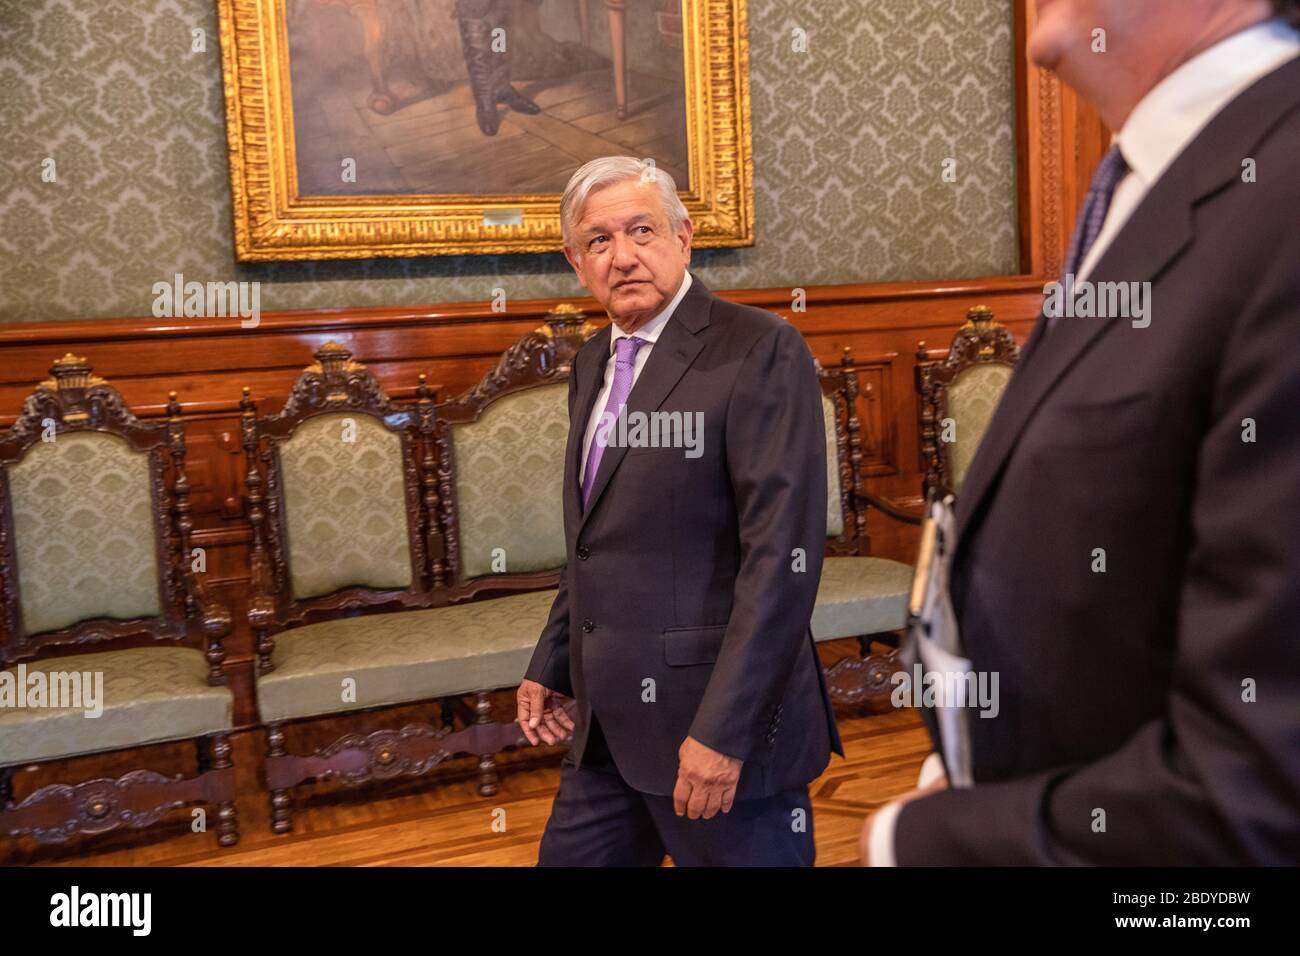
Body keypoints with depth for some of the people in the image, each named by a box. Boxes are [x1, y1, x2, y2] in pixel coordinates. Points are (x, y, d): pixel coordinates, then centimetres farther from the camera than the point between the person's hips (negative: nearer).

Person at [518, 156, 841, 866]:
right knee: (568, 858, 18)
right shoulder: (592, 364, 12)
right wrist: (551, 666, 16)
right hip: (607, 728, 7)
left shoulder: (759, 349, -12)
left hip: (718, 723, -7)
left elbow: (783, 549, -19)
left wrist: (724, 729, -22)